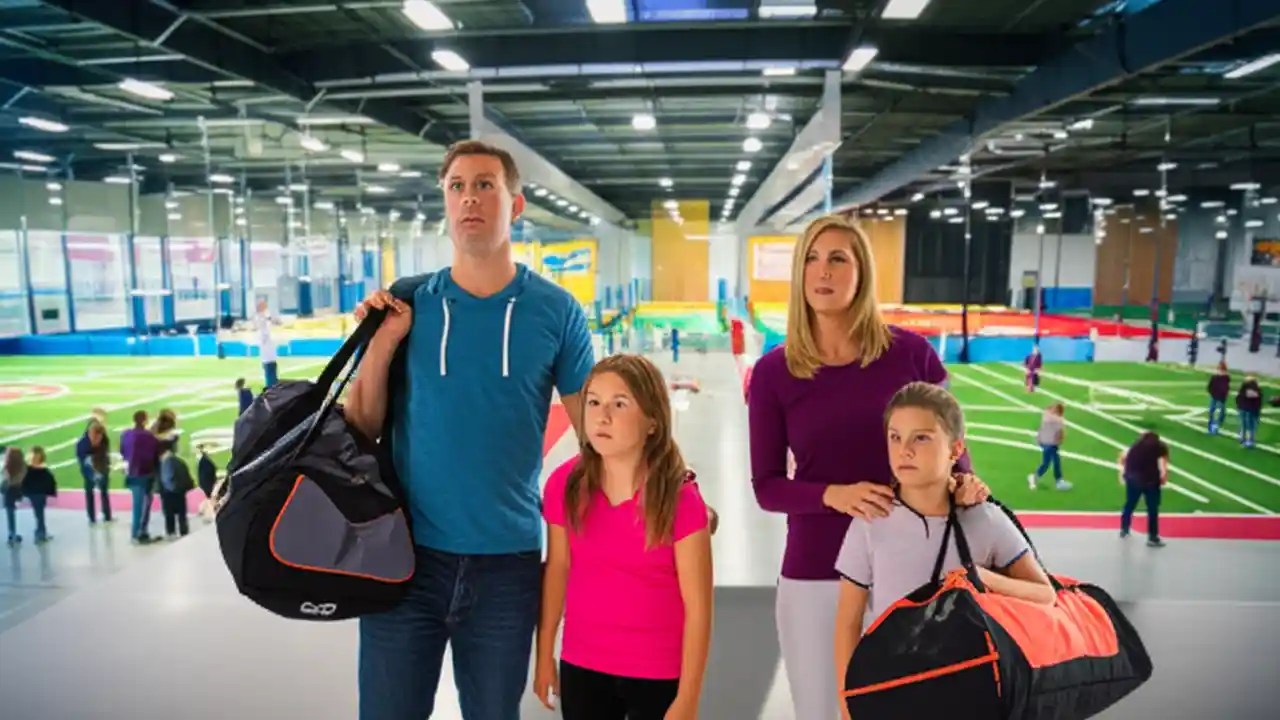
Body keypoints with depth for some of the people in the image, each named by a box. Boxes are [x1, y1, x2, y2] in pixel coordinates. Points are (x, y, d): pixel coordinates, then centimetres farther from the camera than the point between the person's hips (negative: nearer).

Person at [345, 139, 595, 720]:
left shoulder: (555, 311, -4)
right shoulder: (404, 302, -1)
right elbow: (361, 429, 2)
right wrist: (381, 343, -11)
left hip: (507, 560, 0)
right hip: (407, 552, 1)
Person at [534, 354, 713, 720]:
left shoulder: (681, 501, -20)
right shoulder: (565, 484, -9)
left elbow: (698, 607, -15)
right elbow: (557, 570, 3)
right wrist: (544, 654, 10)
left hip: (658, 674, -3)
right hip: (582, 668, 3)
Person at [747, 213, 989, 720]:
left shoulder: (911, 352, -4)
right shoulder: (774, 371, -4)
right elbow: (766, 486, -3)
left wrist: (964, 481, -14)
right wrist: (833, 494, -20)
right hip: (814, 576, 0)